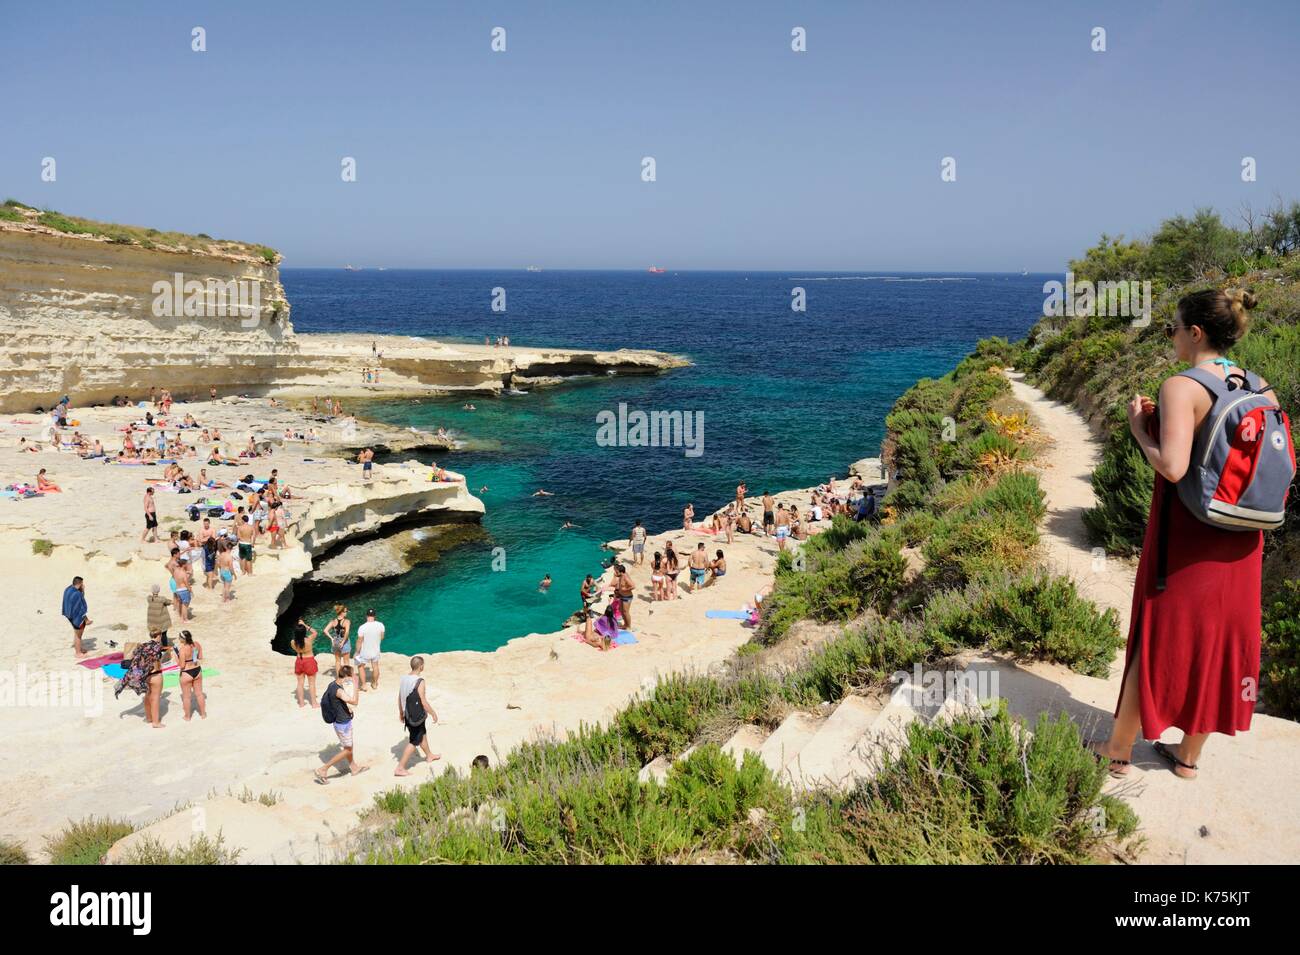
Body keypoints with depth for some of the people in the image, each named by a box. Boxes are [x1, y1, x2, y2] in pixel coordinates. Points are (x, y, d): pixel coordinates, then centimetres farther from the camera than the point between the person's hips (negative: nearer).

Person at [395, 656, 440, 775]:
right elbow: (424, 702, -21)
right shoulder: (419, 681, -24)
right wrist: (433, 714, -8)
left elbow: (399, 698, 8)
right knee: (413, 742, 2)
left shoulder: (403, 679, -2)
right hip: (417, 717, -8)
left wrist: (401, 713, 21)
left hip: (408, 715, 8)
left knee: (423, 734, 28)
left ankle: (429, 755, 49)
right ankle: (400, 768, 2)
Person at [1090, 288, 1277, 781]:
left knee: (1157, 640, 7)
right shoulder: (1260, 388, 3)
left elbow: (1172, 466, -29)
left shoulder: (1182, 388, -18)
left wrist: (1140, 428, -10)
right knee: (1216, 641, 16)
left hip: (1186, 537, -6)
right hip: (1239, 542, 6)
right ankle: (1189, 754, 30)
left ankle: (1118, 750, 22)